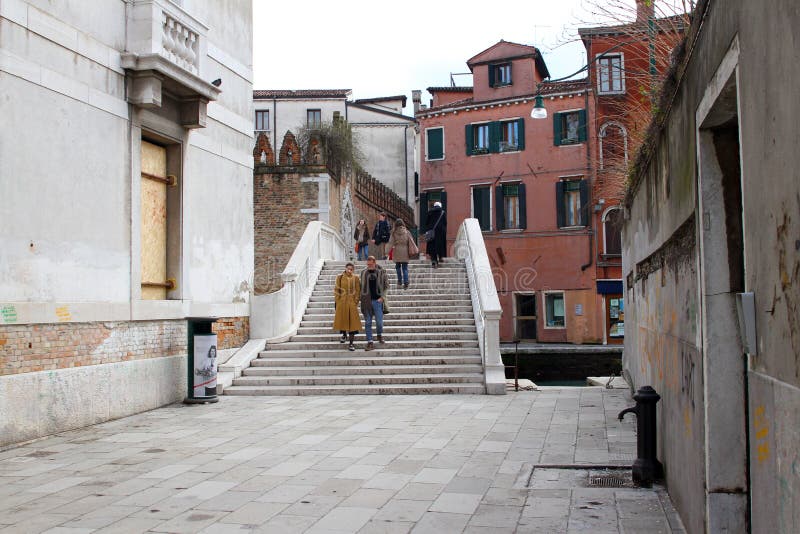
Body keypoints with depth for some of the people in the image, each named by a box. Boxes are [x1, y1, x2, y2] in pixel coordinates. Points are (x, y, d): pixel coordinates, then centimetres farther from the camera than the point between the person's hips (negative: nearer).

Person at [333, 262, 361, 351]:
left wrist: (356, 301, -5)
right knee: (342, 319, 11)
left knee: (352, 321, -5)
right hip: (342, 302, 1)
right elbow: (336, 290, 3)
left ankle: (351, 343, -3)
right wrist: (336, 301, -3)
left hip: (352, 302, -1)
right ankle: (344, 335, 41)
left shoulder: (356, 279, 2)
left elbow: (358, 291, 4)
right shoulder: (340, 277, 2)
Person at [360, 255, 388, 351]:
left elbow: (386, 286, 3)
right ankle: (370, 343, 6)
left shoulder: (381, 272, 0)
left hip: (377, 300, -2)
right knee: (368, 323, 2)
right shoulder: (364, 272, 6)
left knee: (379, 321, 2)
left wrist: (382, 297, -8)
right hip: (366, 301, 2)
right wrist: (361, 298, 2)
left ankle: (380, 334, 32)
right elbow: (362, 286, 12)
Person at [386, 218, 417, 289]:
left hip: (397, 252, -1)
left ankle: (399, 281, 14)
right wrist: (415, 250, 7)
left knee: (398, 266, 17)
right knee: (405, 268, 4)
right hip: (405, 252, 1)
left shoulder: (394, 233, -4)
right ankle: (406, 283, -6)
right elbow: (411, 242, 2)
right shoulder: (407, 232, -1)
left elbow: (391, 243, -6)